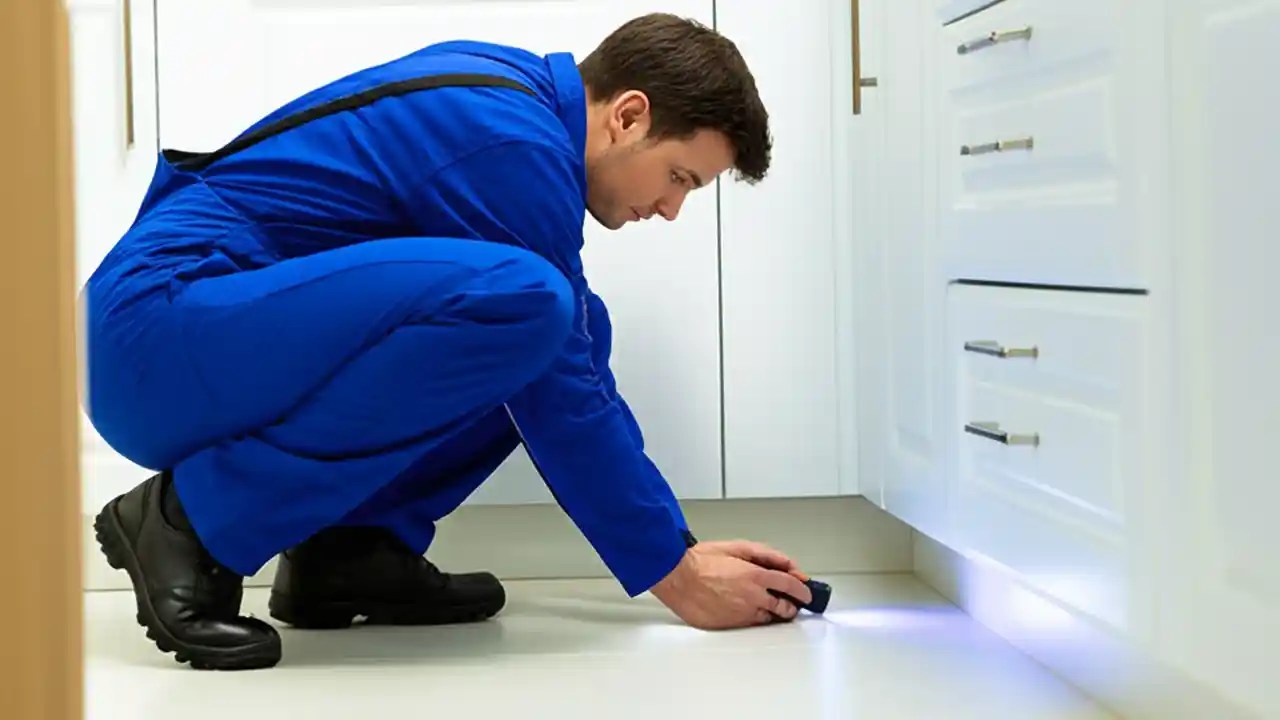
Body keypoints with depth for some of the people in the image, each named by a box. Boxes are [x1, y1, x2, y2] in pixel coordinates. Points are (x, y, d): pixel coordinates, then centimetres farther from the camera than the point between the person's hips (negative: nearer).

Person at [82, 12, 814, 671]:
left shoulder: (514, 98, 12)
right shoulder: (514, 145, -17)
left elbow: (574, 362, 16)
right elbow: (562, 402, -14)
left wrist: (682, 542, 14)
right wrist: (676, 575, -4)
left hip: (224, 322, 10)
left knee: (561, 334, 11)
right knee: (518, 306, -30)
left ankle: (352, 544, 4)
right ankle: (195, 520, -16)